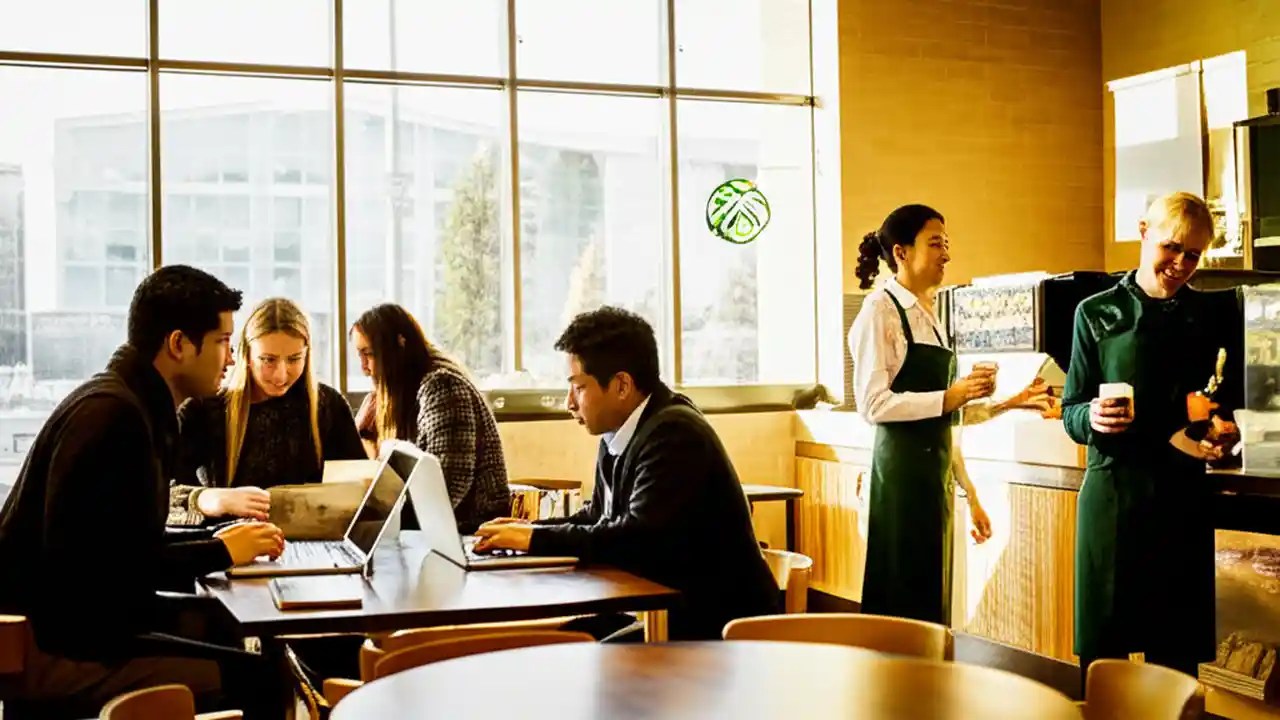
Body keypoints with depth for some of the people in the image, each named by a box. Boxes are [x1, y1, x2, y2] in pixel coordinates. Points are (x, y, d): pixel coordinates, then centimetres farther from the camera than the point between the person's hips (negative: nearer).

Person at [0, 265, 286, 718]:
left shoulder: (138, 407, 13)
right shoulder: (109, 413, -18)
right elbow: (89, 561, -24)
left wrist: (223, 541, 3)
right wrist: (219, 553, -16)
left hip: (80, 626, 10)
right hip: (50, 647, -10)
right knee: (252, 680, -21)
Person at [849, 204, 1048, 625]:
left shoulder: (929, 315, 16)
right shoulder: (880, 310, -9)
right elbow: (872, 403, -18)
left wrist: (969, 493, 16)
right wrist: (949, 397, -26)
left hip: (936, 474, 8)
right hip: (902, 471, -8)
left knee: (931, 600, 10)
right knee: (901, 599, -3)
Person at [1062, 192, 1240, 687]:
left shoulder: (1214, 312, 10)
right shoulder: (1098, 313, 5)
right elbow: (1071, 413, 5)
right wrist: (1092, 417, -17)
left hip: (1183, 497, 2)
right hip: (1112, 493, -1)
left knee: (1176, 647, 4)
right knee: (1103, 645, 0)